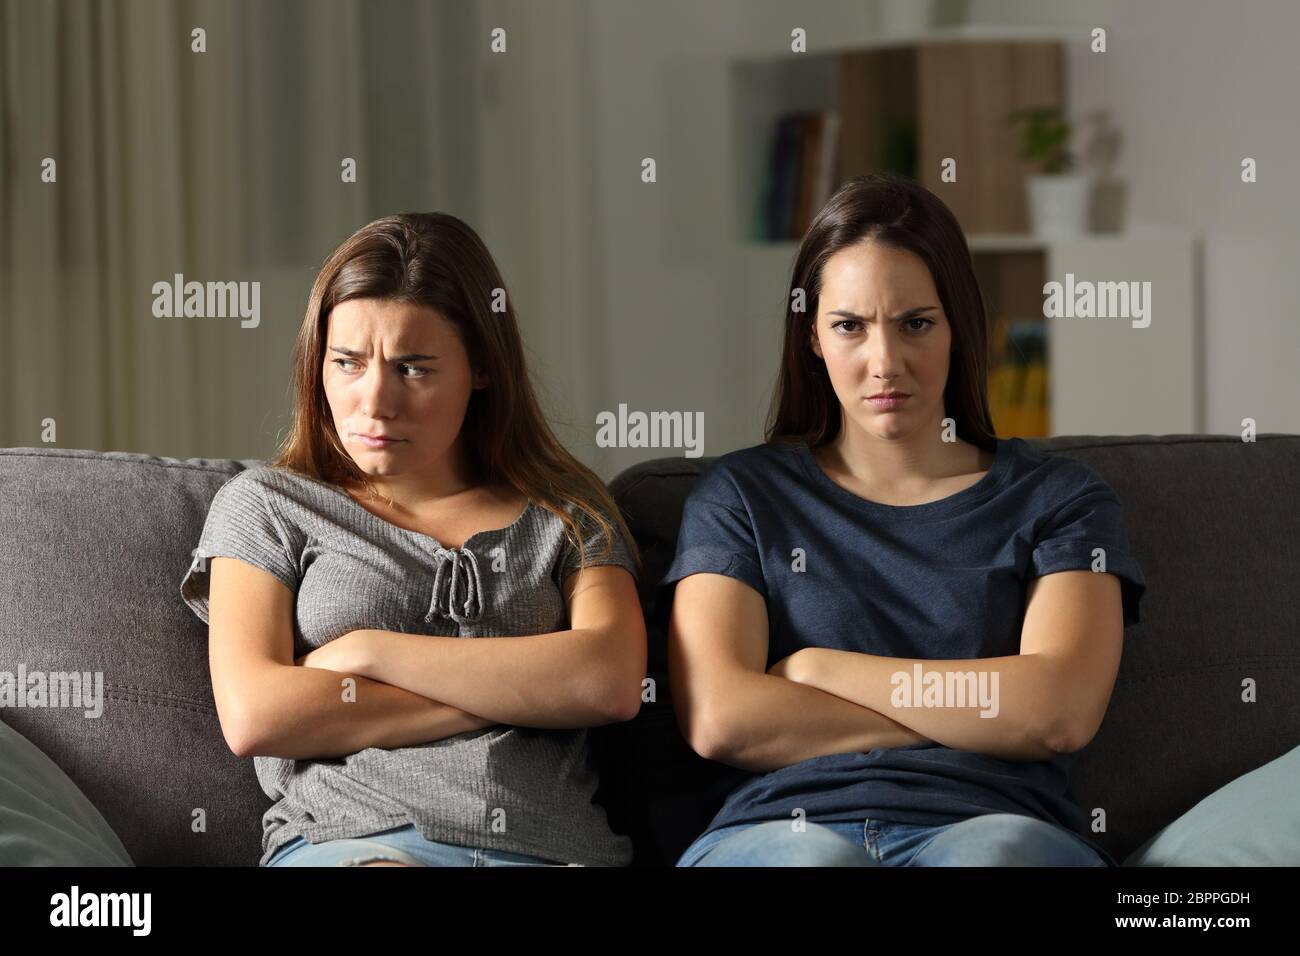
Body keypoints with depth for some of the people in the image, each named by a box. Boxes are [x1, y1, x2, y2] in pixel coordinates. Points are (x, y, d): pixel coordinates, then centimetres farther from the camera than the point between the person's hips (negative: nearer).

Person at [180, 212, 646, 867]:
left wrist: (369, 652, -1)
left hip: (553, 843, 2)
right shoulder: (267, 505, 18)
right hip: (353, 841, -1)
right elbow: (253, 717, 1)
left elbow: (612, 683, 1)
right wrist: (519, 691, 2)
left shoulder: (566, 513, 22)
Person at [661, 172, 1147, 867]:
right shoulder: (741, 496, 19)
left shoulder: (1059, 499, 19)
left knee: (996, 851, -40)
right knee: (811, 861, -41)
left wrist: (813, 669, 3)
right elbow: (718, 721, 2)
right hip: (786, 828, 0)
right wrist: (979, 712, 1)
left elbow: (1061, 711, 0)